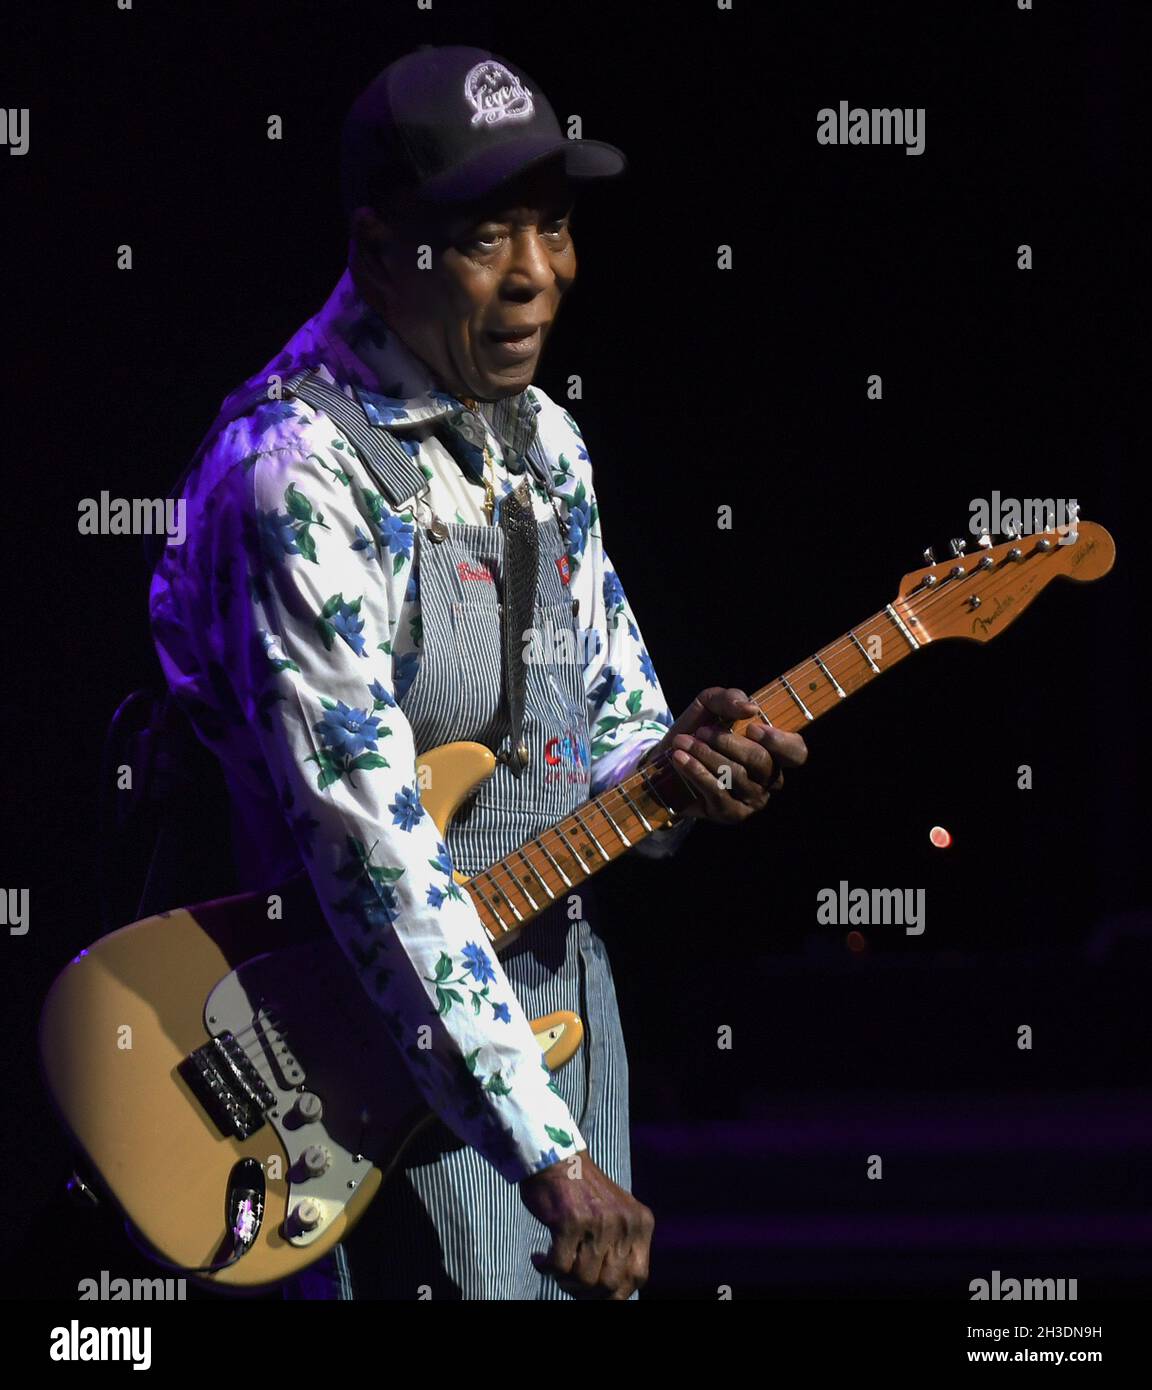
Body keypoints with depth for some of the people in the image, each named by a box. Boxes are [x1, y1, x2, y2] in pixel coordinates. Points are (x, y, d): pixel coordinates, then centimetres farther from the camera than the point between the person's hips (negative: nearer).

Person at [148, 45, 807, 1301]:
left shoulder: (541, 441, 8)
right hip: (390, 1052, -8)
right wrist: (547, 1156, -29)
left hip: (557, 994, 8)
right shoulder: (295, 476, -20)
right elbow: (374, 849, -26)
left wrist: (675, 765, -10)